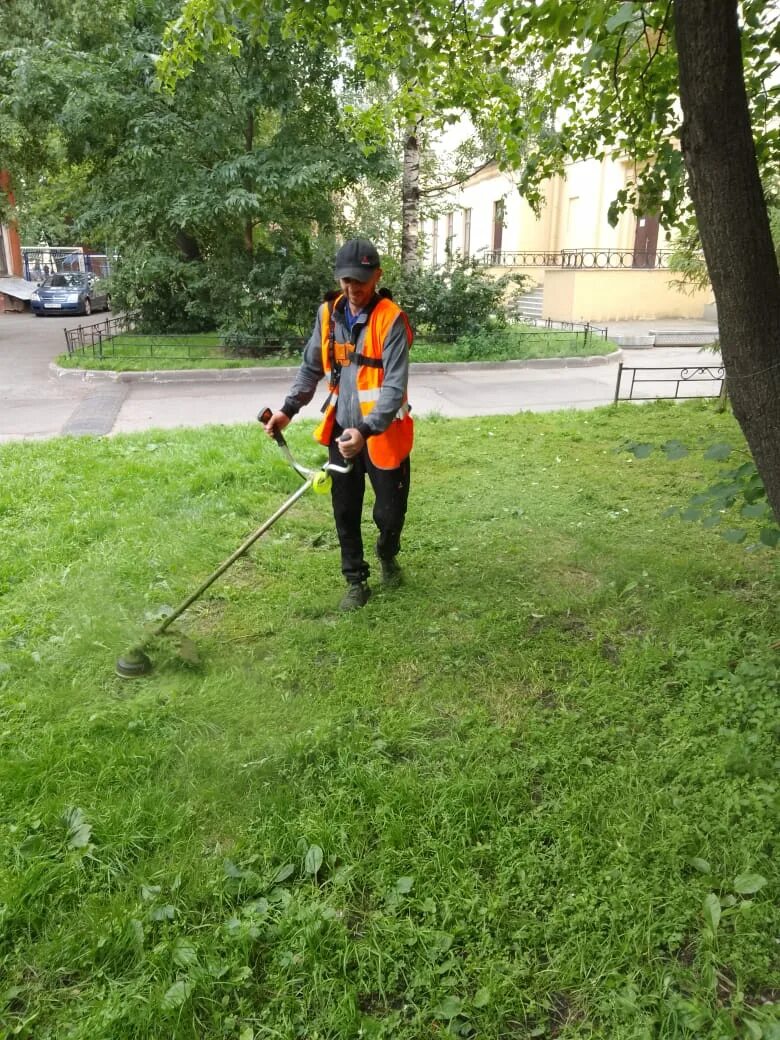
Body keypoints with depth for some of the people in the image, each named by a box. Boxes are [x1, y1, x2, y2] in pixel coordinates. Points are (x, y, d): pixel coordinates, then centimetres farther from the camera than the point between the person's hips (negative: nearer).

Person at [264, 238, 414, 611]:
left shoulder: (391, 320, -15)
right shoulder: (328, 313, 2)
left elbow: (394, 386, -23)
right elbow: (311, 368, 13)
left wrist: (366, 430, -35)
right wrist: (288, 409, 1)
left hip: (383, 434, -4)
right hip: (342, 432, 4)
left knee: (389, 512, 5)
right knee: (345, 512, 9)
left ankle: (387, 555, 39)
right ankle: (356, 581, 26)